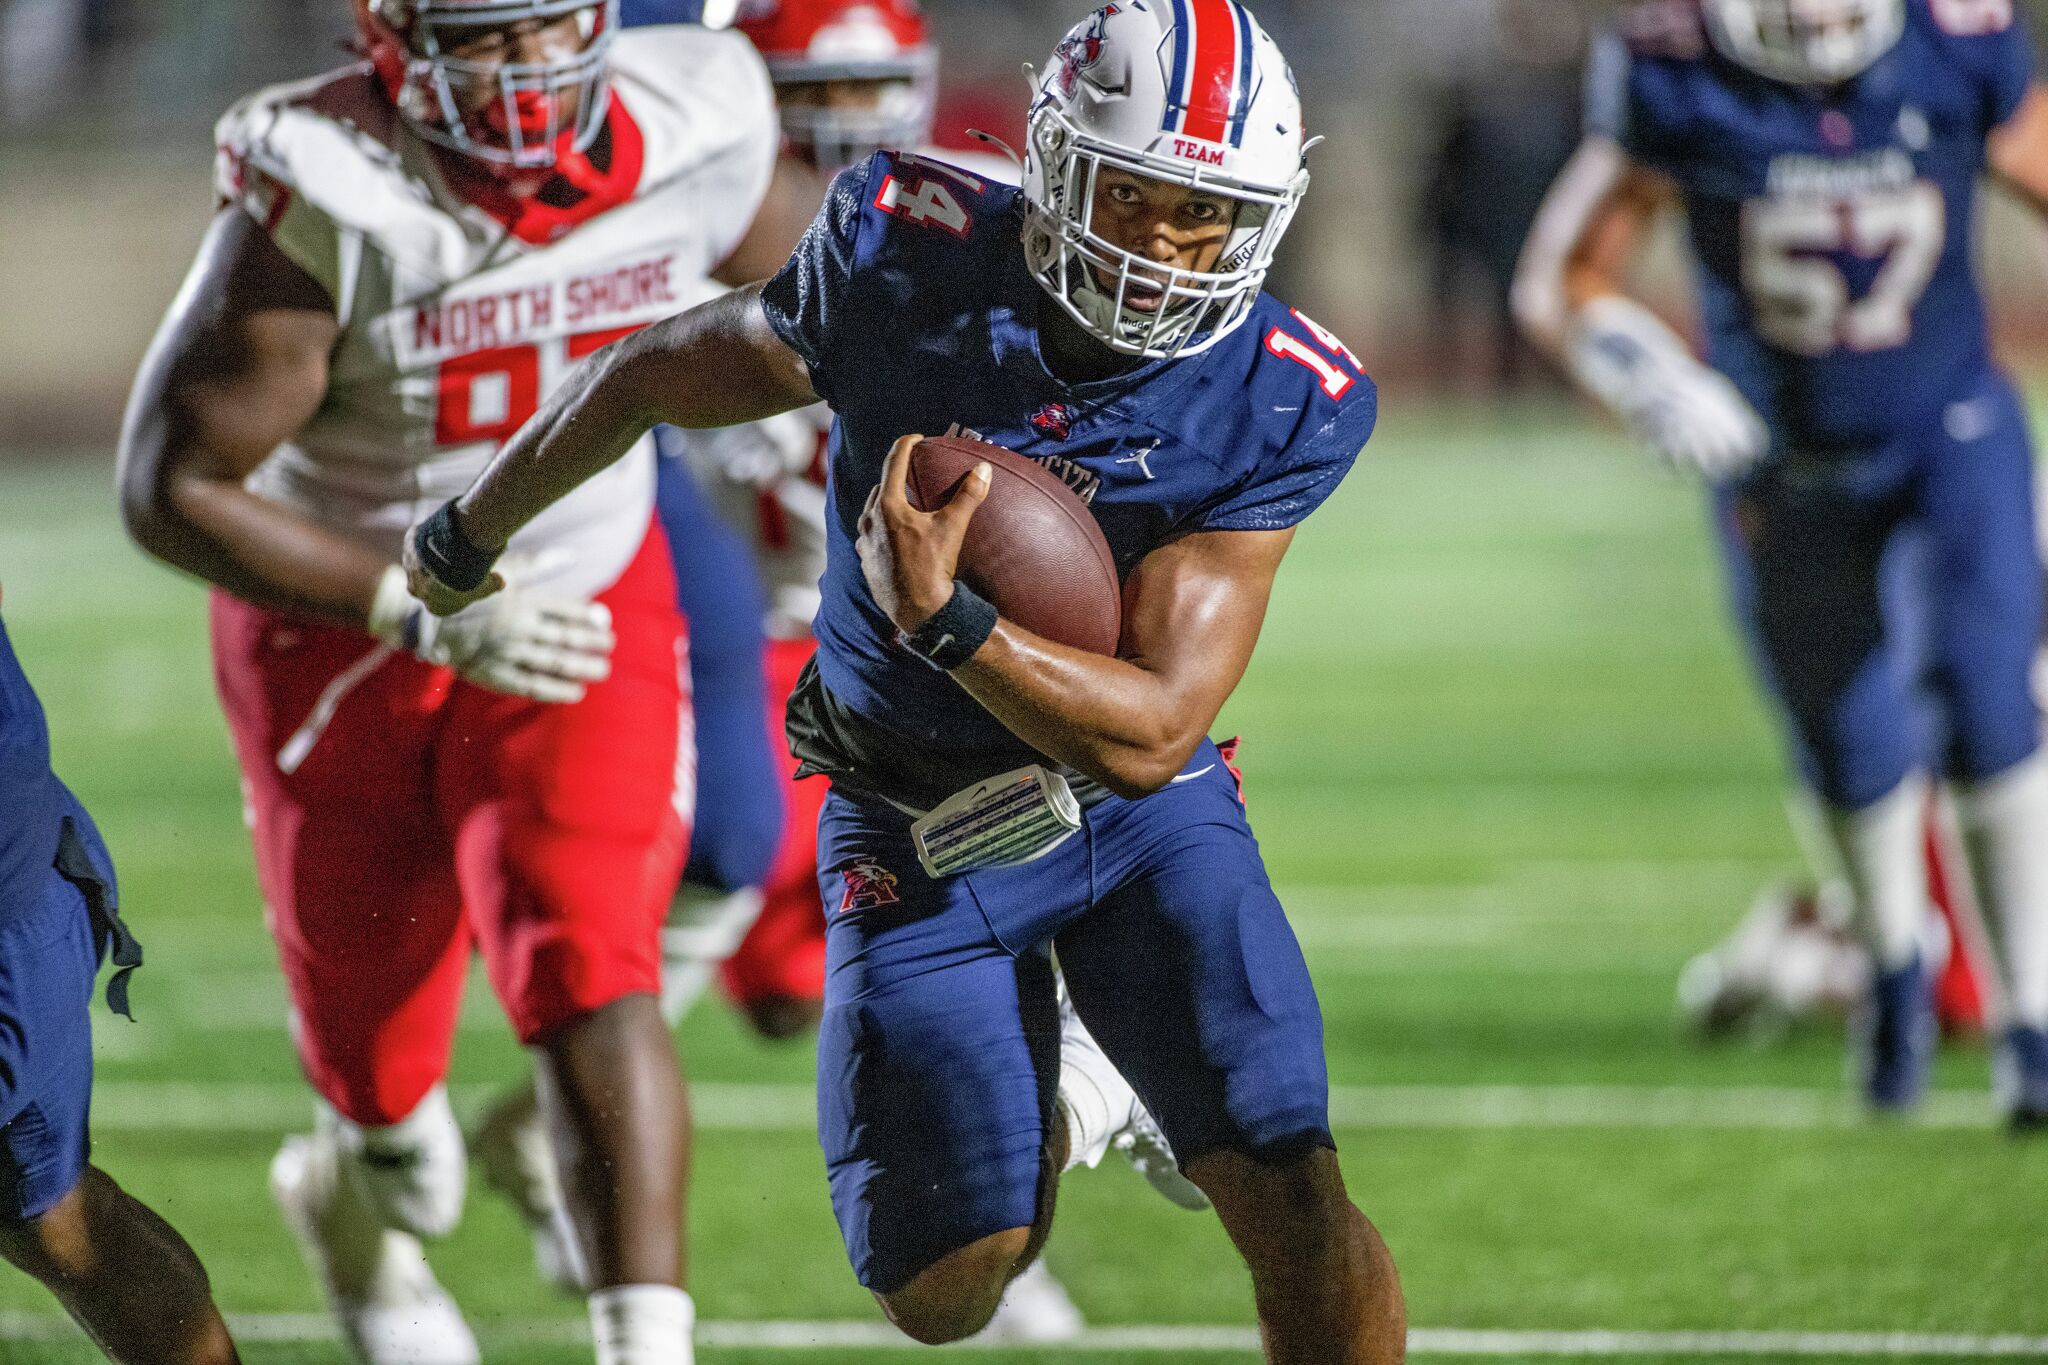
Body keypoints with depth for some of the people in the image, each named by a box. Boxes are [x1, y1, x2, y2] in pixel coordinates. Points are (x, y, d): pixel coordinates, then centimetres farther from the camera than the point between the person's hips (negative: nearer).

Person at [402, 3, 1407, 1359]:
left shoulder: (1279, 408, -20)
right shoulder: (907, 261, -20)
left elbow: (1154, 732, -23)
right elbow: (649, 378, -1)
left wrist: (944, 617, -39)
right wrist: (474, 534, 14)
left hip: (1140, 807, 0)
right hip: (913, 829, 0)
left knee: (1293, 1198, -17)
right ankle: (1042, 1125, 34)